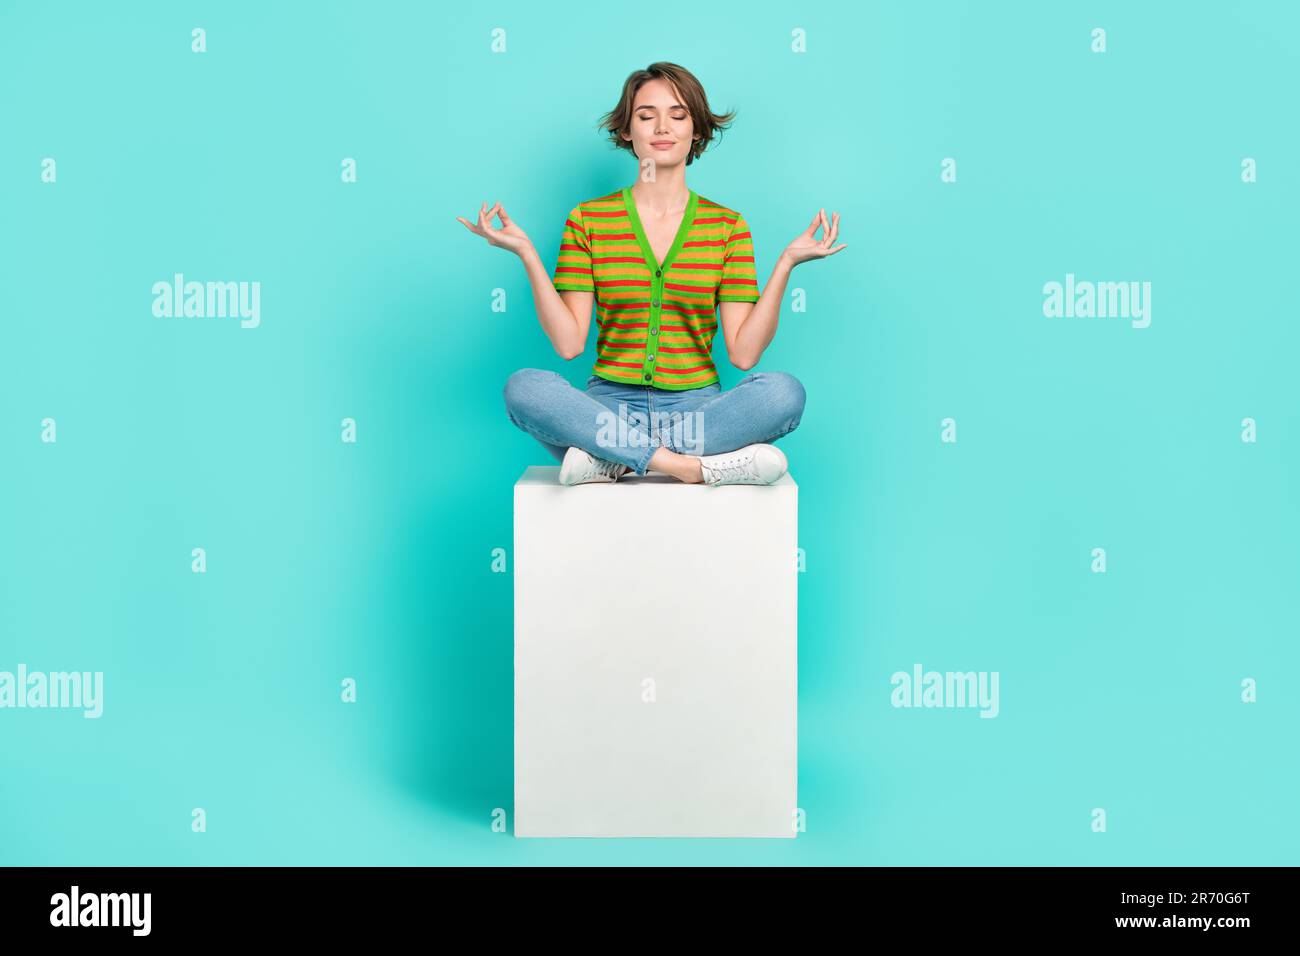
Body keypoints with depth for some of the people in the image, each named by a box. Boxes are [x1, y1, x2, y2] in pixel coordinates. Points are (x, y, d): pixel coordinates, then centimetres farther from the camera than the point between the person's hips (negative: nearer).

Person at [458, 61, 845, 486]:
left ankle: (612, 460, -24)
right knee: (525, 387, -30)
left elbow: (744, 352, -2)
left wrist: (786, 262, -9)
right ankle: (698, 465, -28)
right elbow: (568, 343, -2)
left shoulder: (727, 225, 7)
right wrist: (527, 254, -8)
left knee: (784, 391, -29)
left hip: (698, 410, 1)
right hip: (609, 405, 0)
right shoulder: (588, 219, 7)